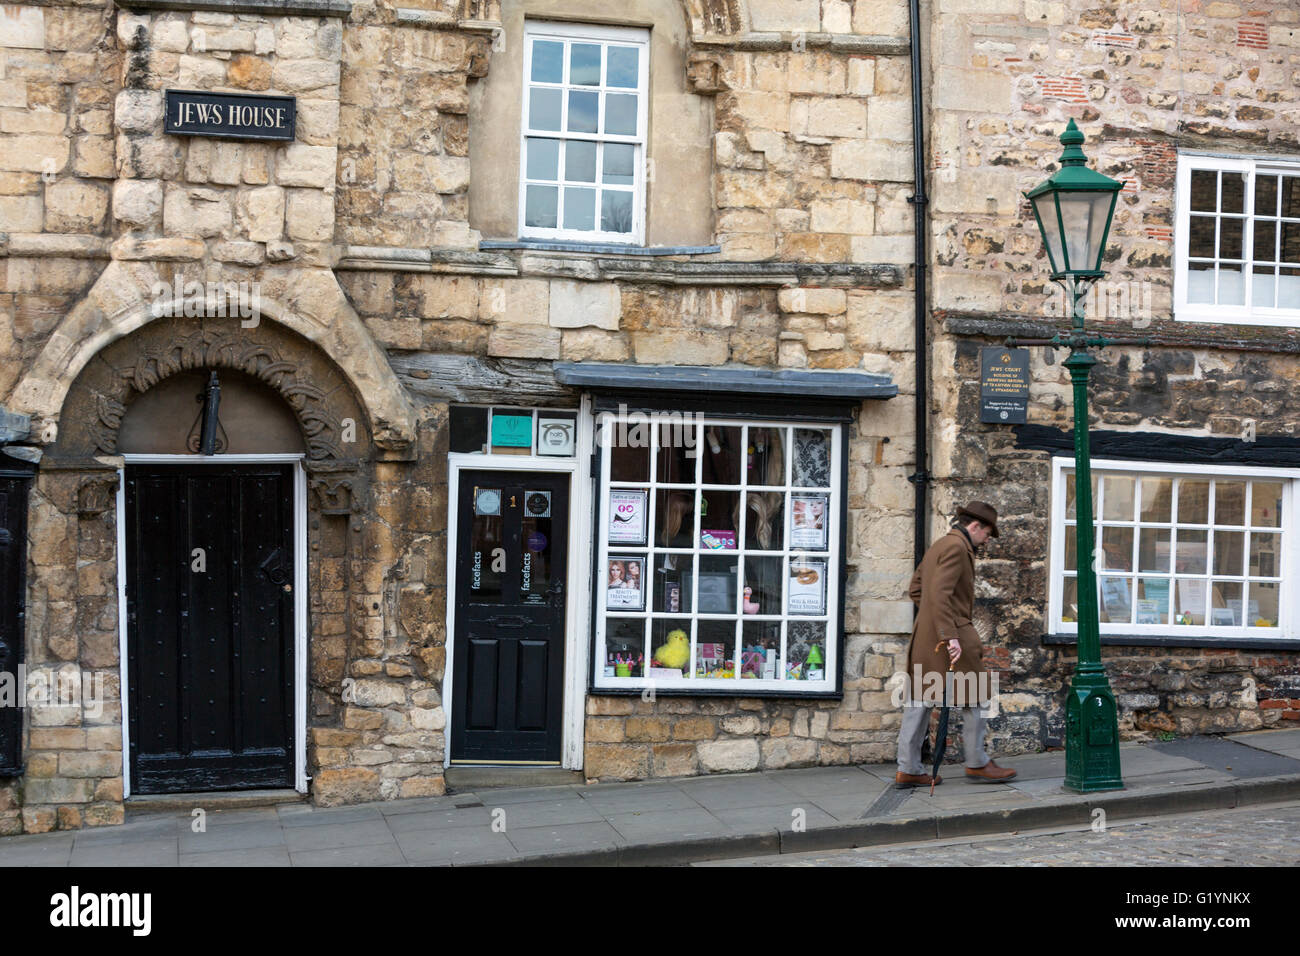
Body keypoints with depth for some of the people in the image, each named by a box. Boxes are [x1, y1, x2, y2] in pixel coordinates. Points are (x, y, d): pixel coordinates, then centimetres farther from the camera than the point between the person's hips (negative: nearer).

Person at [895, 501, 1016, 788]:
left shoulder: (938, 545, 18)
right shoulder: (957, 547, -13)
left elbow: (915, 589, 22)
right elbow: (940, 593, -23)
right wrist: (949, 635, -26)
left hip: (924, 634, 10)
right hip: (951, 632, -10)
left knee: (920, 700, 7)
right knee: (976, 698, 2)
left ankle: (908, 770, 8)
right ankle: (977, 764, 10)